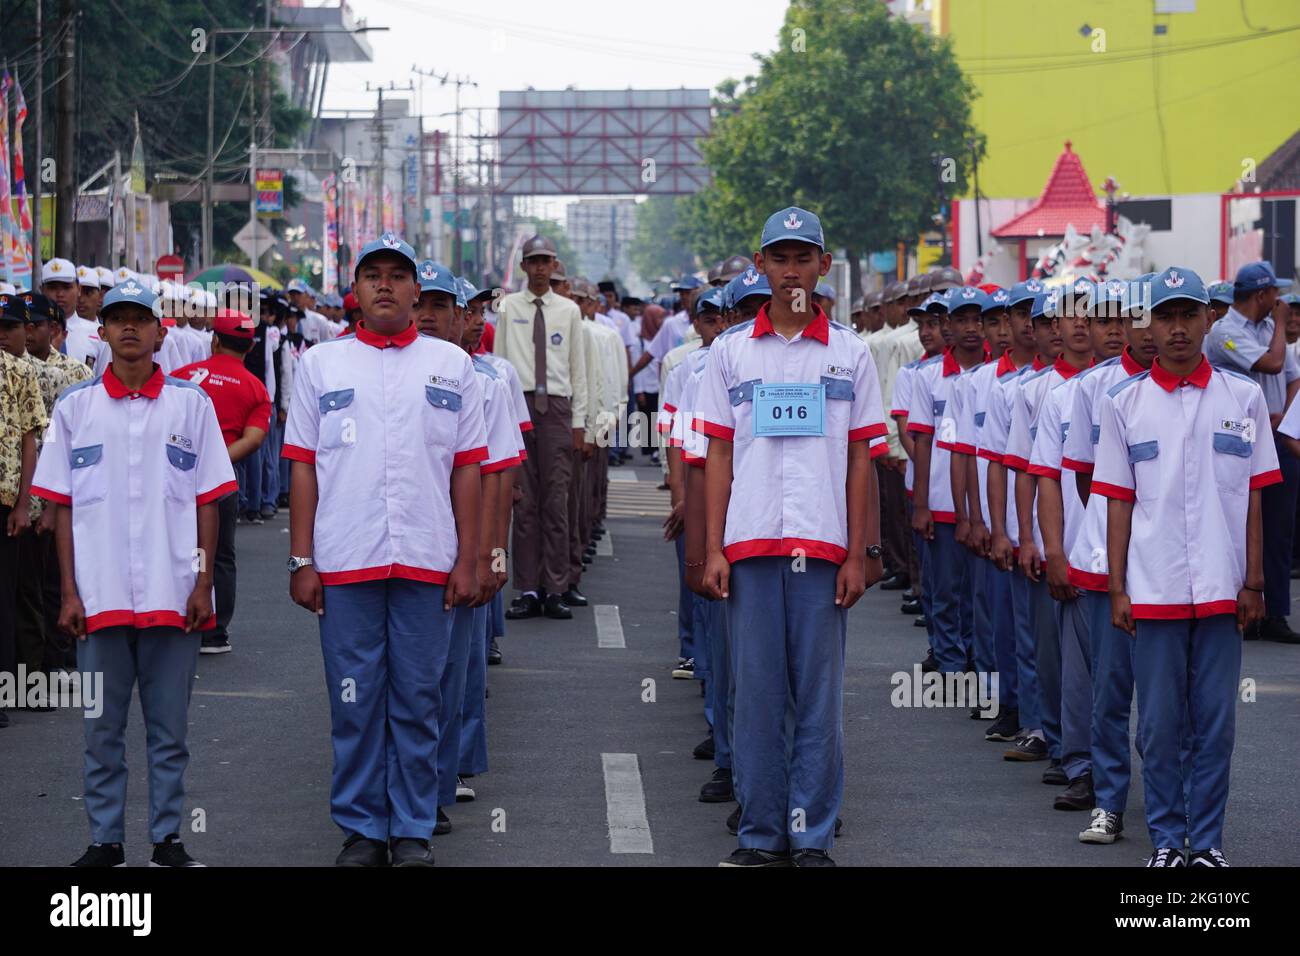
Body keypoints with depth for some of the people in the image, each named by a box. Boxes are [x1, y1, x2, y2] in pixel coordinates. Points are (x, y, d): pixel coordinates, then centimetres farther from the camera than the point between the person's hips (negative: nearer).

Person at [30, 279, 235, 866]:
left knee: (169, 729, 5)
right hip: (101, 597, 0)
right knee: (102, 729, 5)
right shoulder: (75, 407, 5)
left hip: (174, 597, 0)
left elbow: (207, 502, 5)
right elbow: (62, 507, 6)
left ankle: (168, 840, 13)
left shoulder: (191, 404, 4)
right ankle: (105, 841, 13)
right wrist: (69, 593, 0)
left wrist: (203, 585, -3)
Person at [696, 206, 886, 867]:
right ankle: (761, 833, 10)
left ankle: (813, 836, 7)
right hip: (751, 543, 1)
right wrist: (714, 551, 2)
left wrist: (859, 553, 0)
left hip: (823, 545, -1)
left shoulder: (849, 354, 7)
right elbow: (719, 457, 9)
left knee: (820, 694, 1)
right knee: (756, 692, 3)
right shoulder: (731, 353, 8)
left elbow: (859, 459, 6)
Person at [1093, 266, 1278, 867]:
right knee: (1159, 723, 4)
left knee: (1216, 722, 4)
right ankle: (1167, 839, 15)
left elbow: (1253, 498, 6)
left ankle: (1207, 840, 13)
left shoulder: (1243, 397, 4)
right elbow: (1118, 502, 5)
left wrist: (1253, 583, 2)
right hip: (1154, 590, 0)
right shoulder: (1125, 403, 3)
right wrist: (1117, 589, 1)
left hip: (1222, 590, 0)